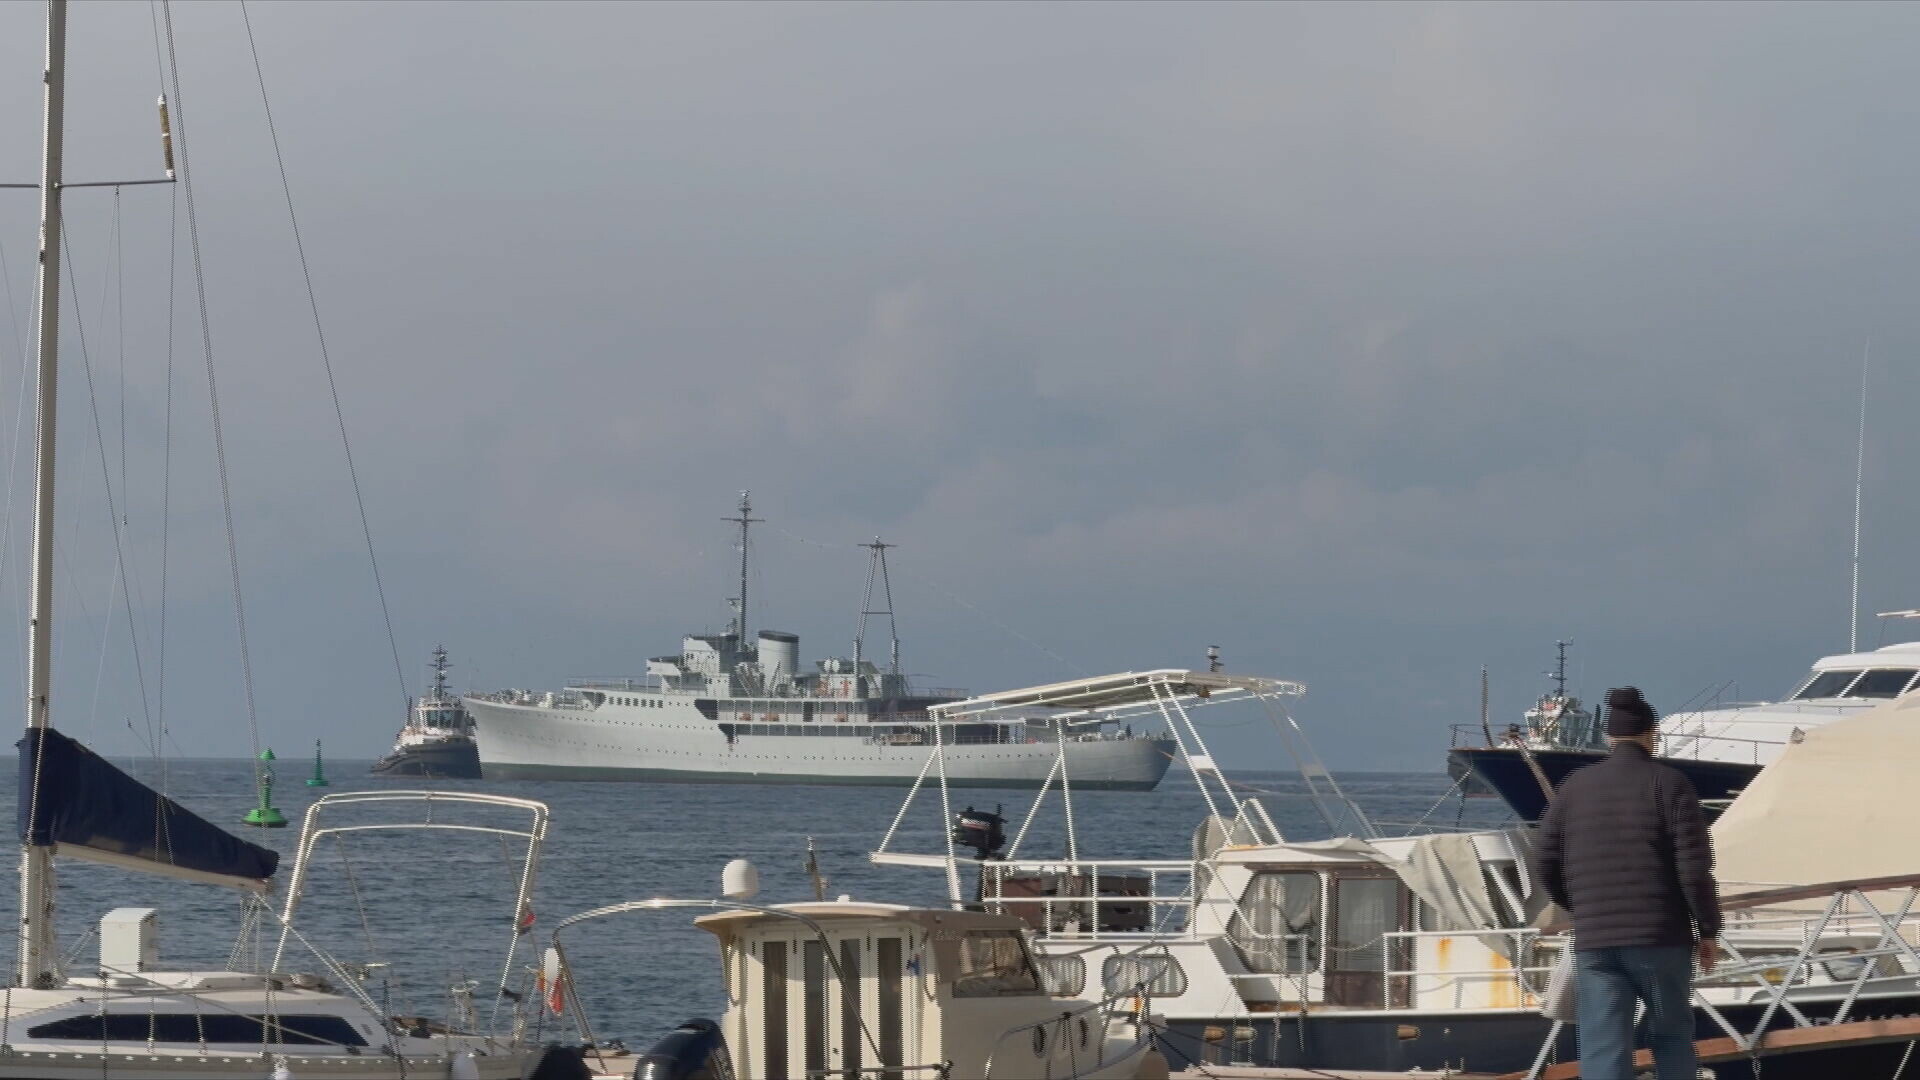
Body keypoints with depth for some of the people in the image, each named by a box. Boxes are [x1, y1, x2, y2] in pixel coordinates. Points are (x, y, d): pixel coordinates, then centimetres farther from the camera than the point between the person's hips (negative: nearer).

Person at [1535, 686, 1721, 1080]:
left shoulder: (1575, 786, 8)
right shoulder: (1669, 784, -2)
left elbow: (1546, 865, 10)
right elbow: (1694, 866, -8)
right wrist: (1707, 929, 2)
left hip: (1594, 941, 2)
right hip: (1660, 938, -2)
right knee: (1671, 1034, 15)